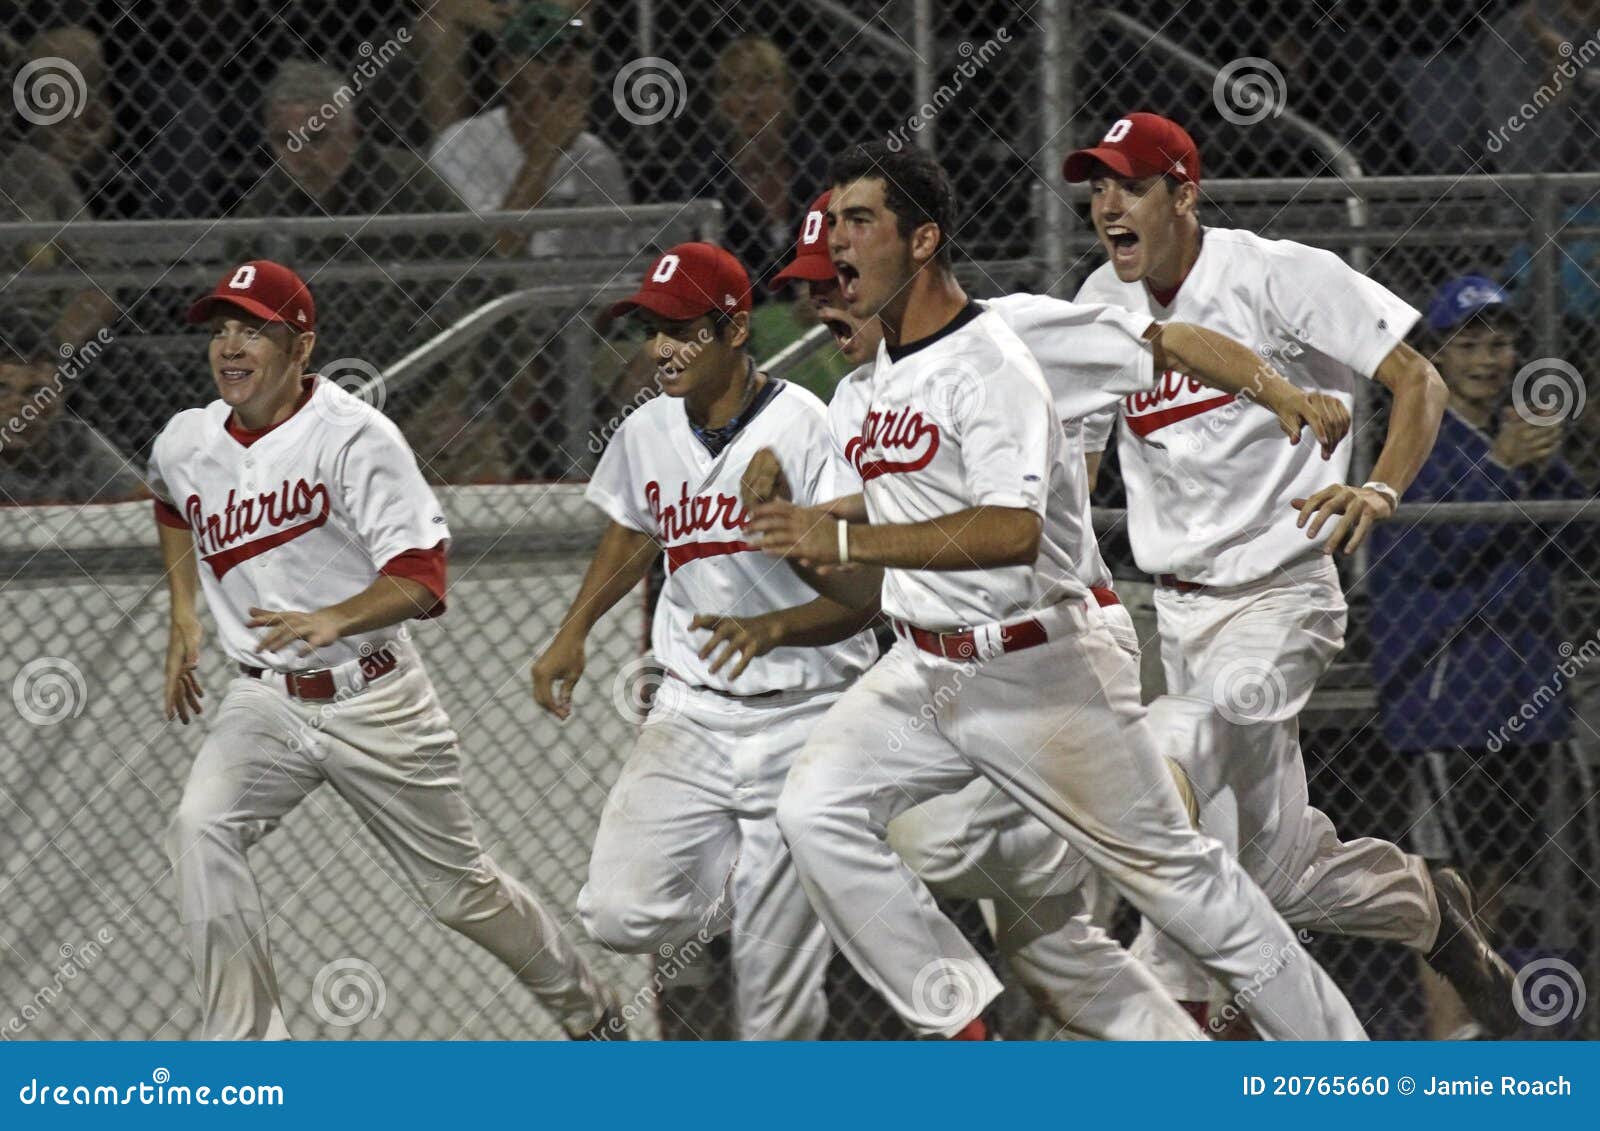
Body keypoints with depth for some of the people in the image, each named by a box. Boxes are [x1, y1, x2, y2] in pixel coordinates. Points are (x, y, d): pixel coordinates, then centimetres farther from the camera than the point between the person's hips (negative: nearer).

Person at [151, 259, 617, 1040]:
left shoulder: (354, 436, -17)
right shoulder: (186, 444, 1)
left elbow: (420, 578, -24)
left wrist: (334, 618, -42)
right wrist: (183, 617, 19)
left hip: (373, 699, -4)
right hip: (265, 698, 4)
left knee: (460, 889, 8)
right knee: (200, 830, -25)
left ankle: (586, 1013, 35)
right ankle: (245, 1050, -21)